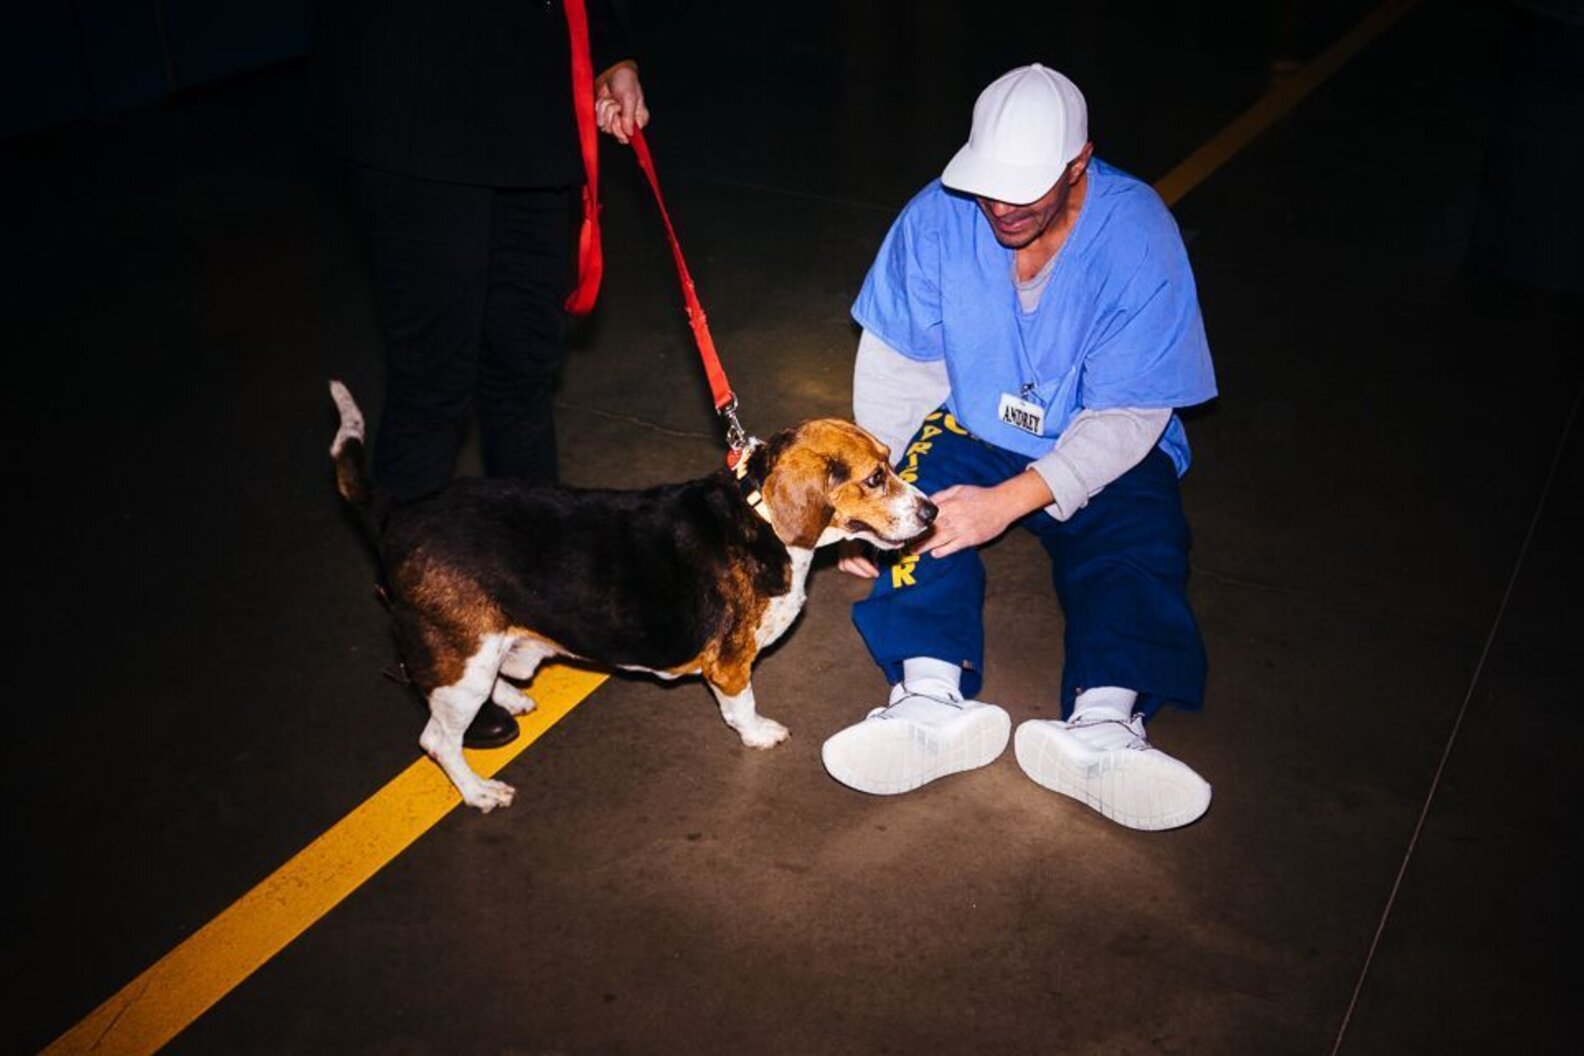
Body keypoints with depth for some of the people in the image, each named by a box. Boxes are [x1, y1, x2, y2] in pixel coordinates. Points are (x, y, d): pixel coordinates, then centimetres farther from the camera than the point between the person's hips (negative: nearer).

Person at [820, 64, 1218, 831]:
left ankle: (1102, 724, -48)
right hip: (968, 430, 1)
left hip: (1102, 451, -1)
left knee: (1139, 537, -30)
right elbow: (895, 366, -9)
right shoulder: (938, 216, -14)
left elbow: (1126, 415, -23)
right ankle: (931, 700, -45)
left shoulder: (1138, 237, -22)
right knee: (918, 493, -30)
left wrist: (1009, 501, -34)